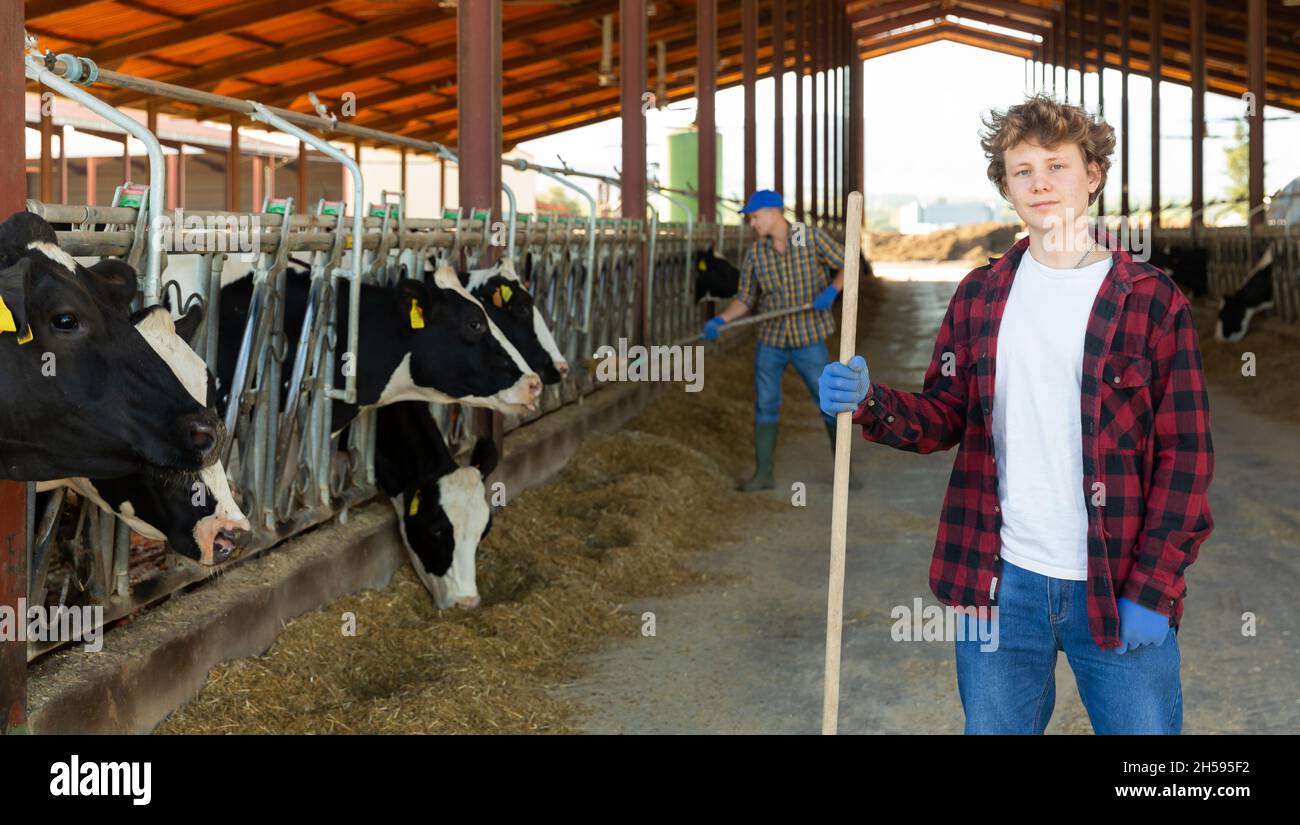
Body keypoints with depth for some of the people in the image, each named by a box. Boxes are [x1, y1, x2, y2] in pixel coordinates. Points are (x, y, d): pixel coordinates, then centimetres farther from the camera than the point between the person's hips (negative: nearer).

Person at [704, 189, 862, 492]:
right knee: (765, 406, 4)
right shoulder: (755, 253, -1)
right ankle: (763, 473, 15)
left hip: (809, 341, -3)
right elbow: (745, 299, 4)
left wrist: (832, 290, -24)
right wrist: (719, 320, -12)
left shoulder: (811, 237, -9)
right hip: (771, 341, 3)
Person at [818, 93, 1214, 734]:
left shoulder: (1152, 300, -3)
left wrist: (1153, 590, -11)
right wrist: (868, 402, -11)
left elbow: (1186, 456, -5)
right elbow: (945, 417, 10)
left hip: (1120, 593, -3)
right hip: (1001, 583, 3)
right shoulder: (979, 295, 7)